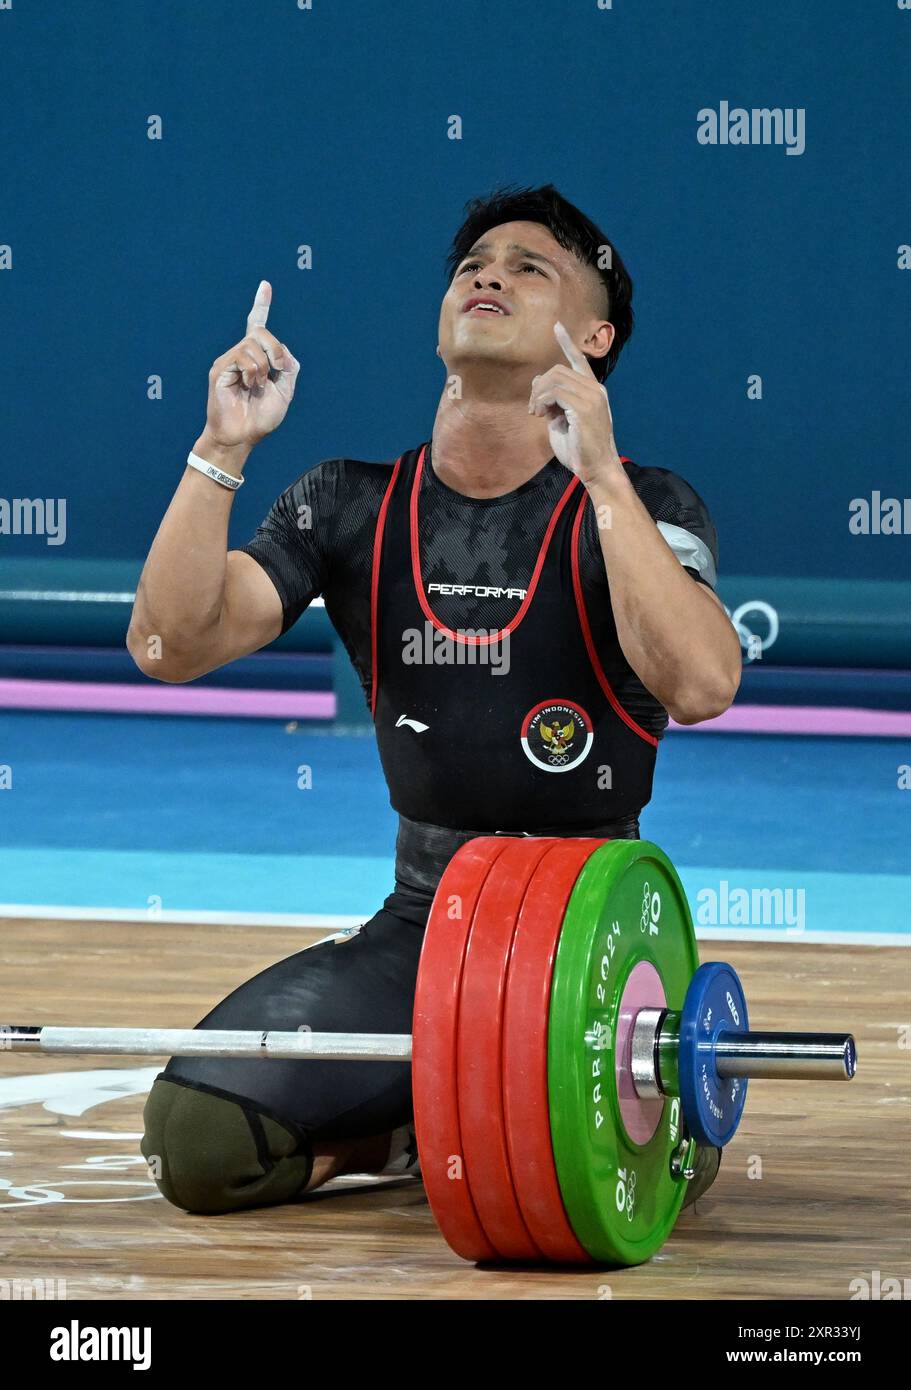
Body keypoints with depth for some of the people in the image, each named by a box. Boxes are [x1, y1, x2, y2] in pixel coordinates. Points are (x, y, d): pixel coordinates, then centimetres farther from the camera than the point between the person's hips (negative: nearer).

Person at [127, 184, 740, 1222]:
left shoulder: (641, 507, -7)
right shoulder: (354, 504, 4)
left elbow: (700, 686, -27)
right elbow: (172, 645, -7)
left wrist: (600, 477, -29)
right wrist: (223, 449, -16)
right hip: (423, 922, 3)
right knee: (196, 1142, -18)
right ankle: (412, 1124, 12)